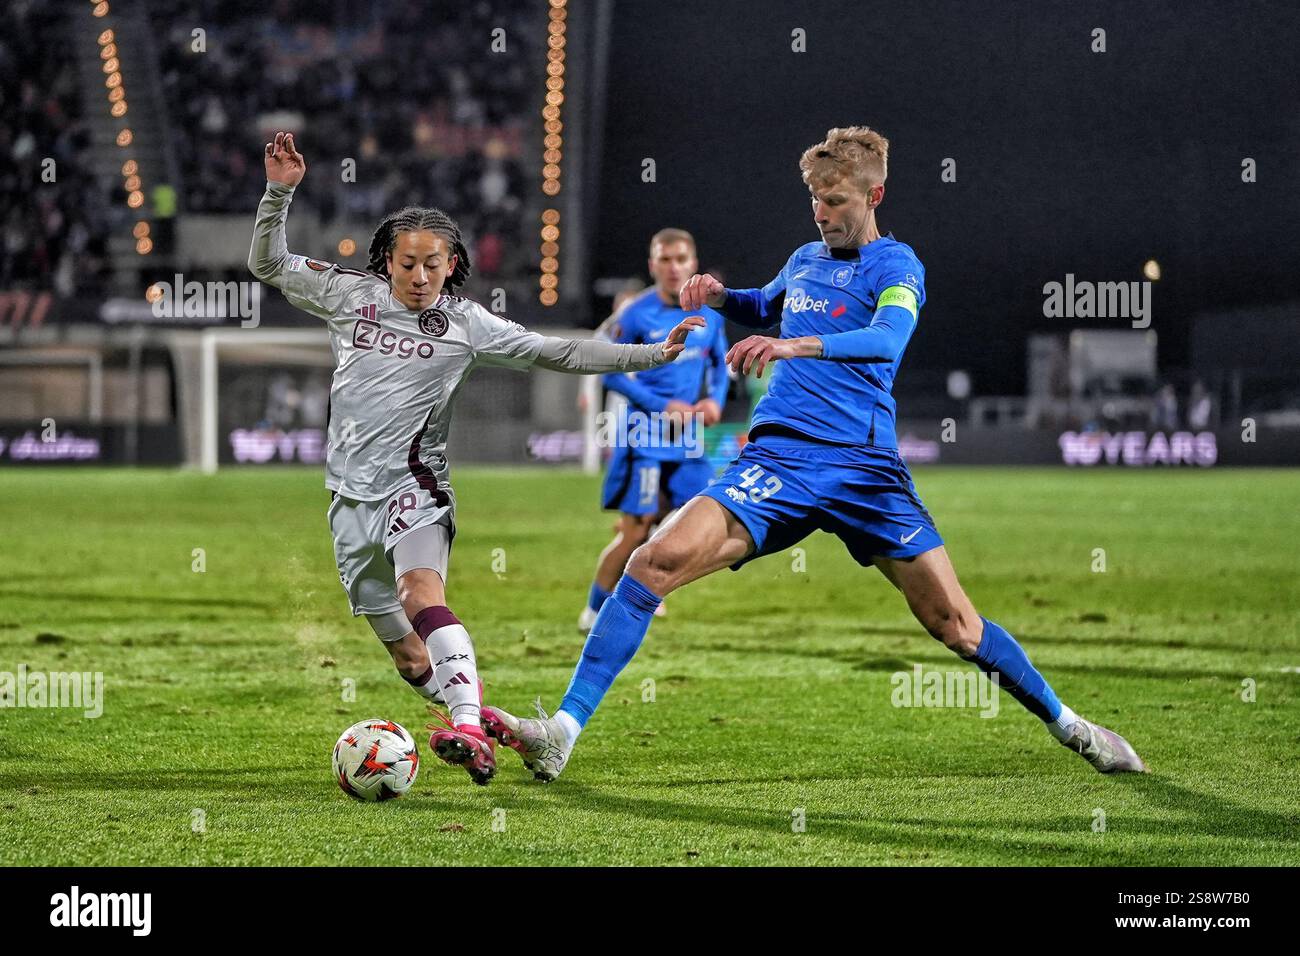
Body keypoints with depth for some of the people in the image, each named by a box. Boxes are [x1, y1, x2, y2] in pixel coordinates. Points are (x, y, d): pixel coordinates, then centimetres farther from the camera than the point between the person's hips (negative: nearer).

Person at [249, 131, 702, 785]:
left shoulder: (465, 324, 1)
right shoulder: (350, 295, 5)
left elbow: (556, 354, 3)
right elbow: (269, 265, 10)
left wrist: (653, 355, -3)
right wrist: (279, 192, -5)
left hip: (413, 486, -3)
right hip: (351, 495, 3)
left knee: (422, 593, -33)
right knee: (408, 658, 6)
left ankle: (468, 731, -45)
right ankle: (488, 723, 25)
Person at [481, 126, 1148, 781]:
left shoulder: (895, 265, -2)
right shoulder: (804, 259, 17)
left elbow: (889, 338, -24)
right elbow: (765, 310, 40)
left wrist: (798, 344, -40)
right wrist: (721, 297, 17)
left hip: (864, 469, -4)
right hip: (777, 457, 4)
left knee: (953, 623, -4)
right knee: (658, 560, -17)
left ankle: (1066, 725, 21)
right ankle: (563, 733, -19)